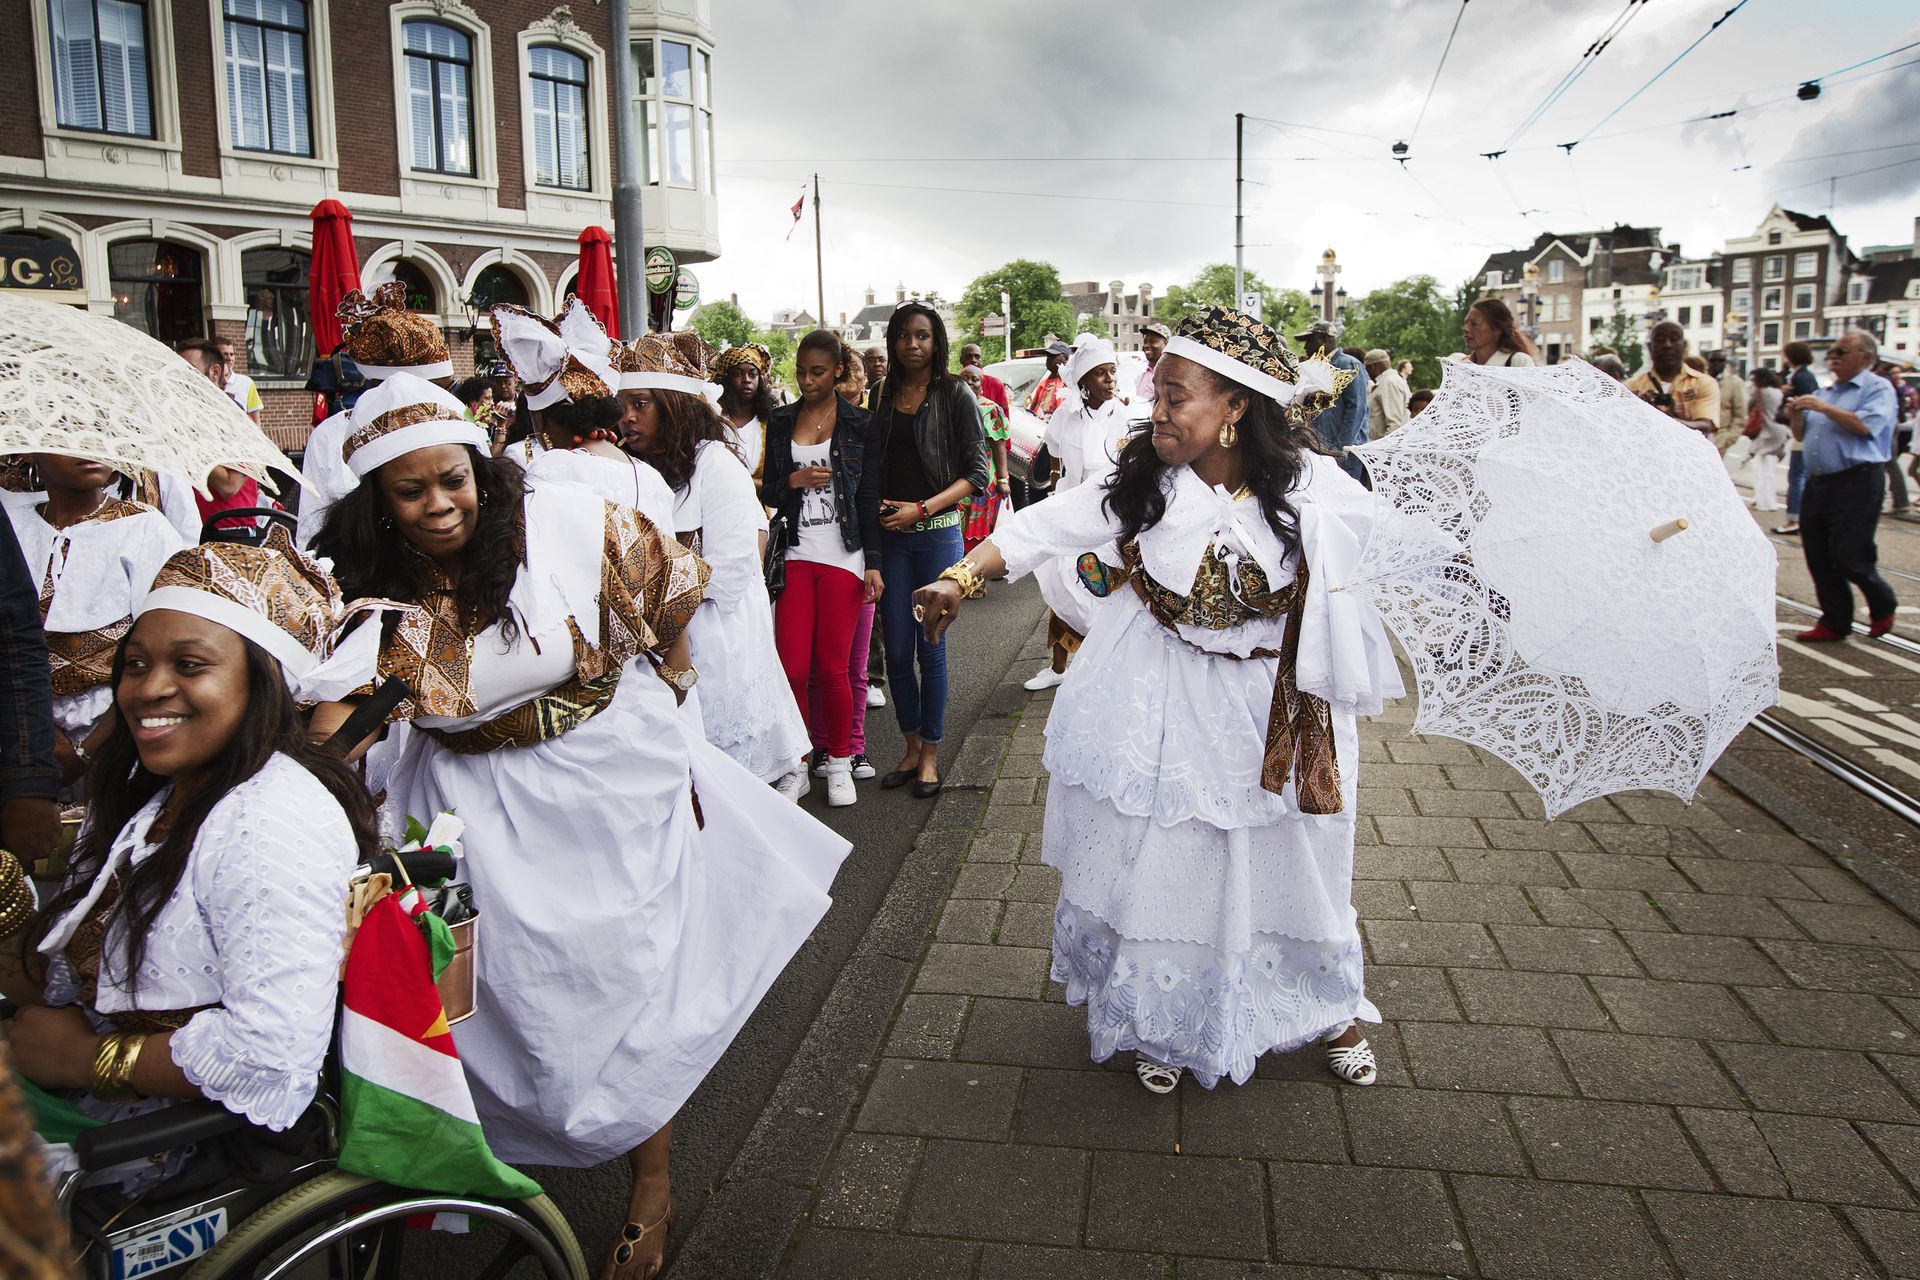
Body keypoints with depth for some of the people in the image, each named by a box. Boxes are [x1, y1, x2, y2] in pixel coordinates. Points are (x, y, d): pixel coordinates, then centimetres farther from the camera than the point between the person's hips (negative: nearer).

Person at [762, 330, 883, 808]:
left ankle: (840, 761, 17)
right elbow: (768, 492, 13)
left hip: (843, 556, -2)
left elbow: (869, 496, 2)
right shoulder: (781, 422, 11)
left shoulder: (858, 422, 4)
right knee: (793, 667, -4)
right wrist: (793, 481, -9)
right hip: (795, 555, 2)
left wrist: (873, 563, -4)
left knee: (834, 668, -1)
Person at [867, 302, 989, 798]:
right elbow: (873, 464, 15)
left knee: (931, 647, 1)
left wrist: (922, 509, -13)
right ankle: (911, 747, 21)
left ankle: (930, 752, 14)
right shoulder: (881, 395, 10)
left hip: (937, 531, -3)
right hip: (889, 533, 4)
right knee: (897, 650, 5)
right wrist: (875, 511, -3)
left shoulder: (954, 394, -2)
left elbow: (976, 472, -5)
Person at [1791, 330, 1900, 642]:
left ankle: (1882, 607, 19)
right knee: (1819, 558, 5)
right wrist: (1797, 416, 2)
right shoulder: (1826, 392, 19)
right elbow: (1802, 435, 22)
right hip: (1817, 483, 8)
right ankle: (1834, 622, 13)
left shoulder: (1878, 388, -4)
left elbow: (1865, 426, -20)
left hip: (1857, 483, -7)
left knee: (1849, 557, -7)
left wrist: (1823, 408, -17)